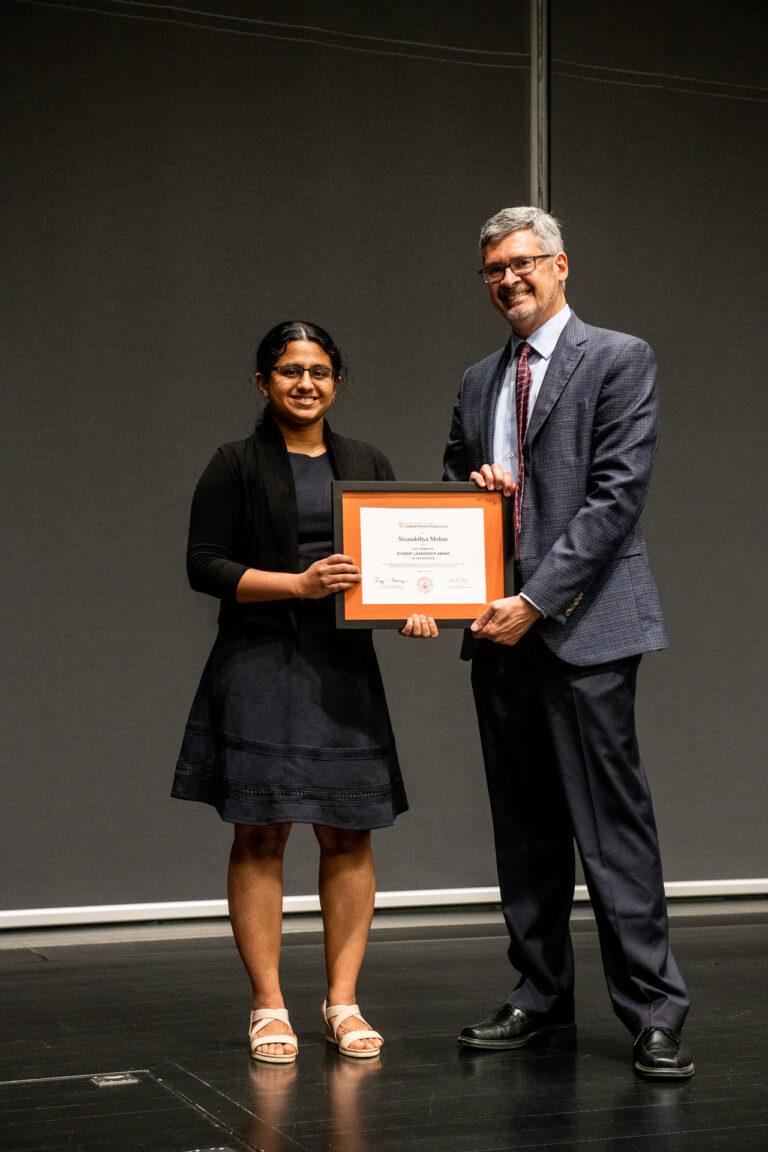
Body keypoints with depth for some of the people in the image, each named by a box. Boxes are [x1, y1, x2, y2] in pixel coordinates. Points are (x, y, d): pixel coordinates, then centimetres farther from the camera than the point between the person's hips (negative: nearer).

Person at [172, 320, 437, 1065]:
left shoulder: (368, 466, 14)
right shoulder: (237, 466, 2)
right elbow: (204, 564, -5)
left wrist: (414, 607, -6)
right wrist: (297, 584, -16)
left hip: (345, 667, 4)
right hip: (259, 667, -3)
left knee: (348, 835, 3)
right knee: (260, 835, -1)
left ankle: (342, 1002, 12)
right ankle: (268, 1007, 8)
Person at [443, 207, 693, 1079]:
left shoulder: (618, 359, -1)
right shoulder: (477, 383, 18)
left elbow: (617, 493, -10)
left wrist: (536, 599, -15)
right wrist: (472, 487, 1)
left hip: (583, 621, -6)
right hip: (500, 625, 6)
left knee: (611, 824, -7)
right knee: (524, 826, 10)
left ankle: (653, 1015, -1)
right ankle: (541, 997, 20)